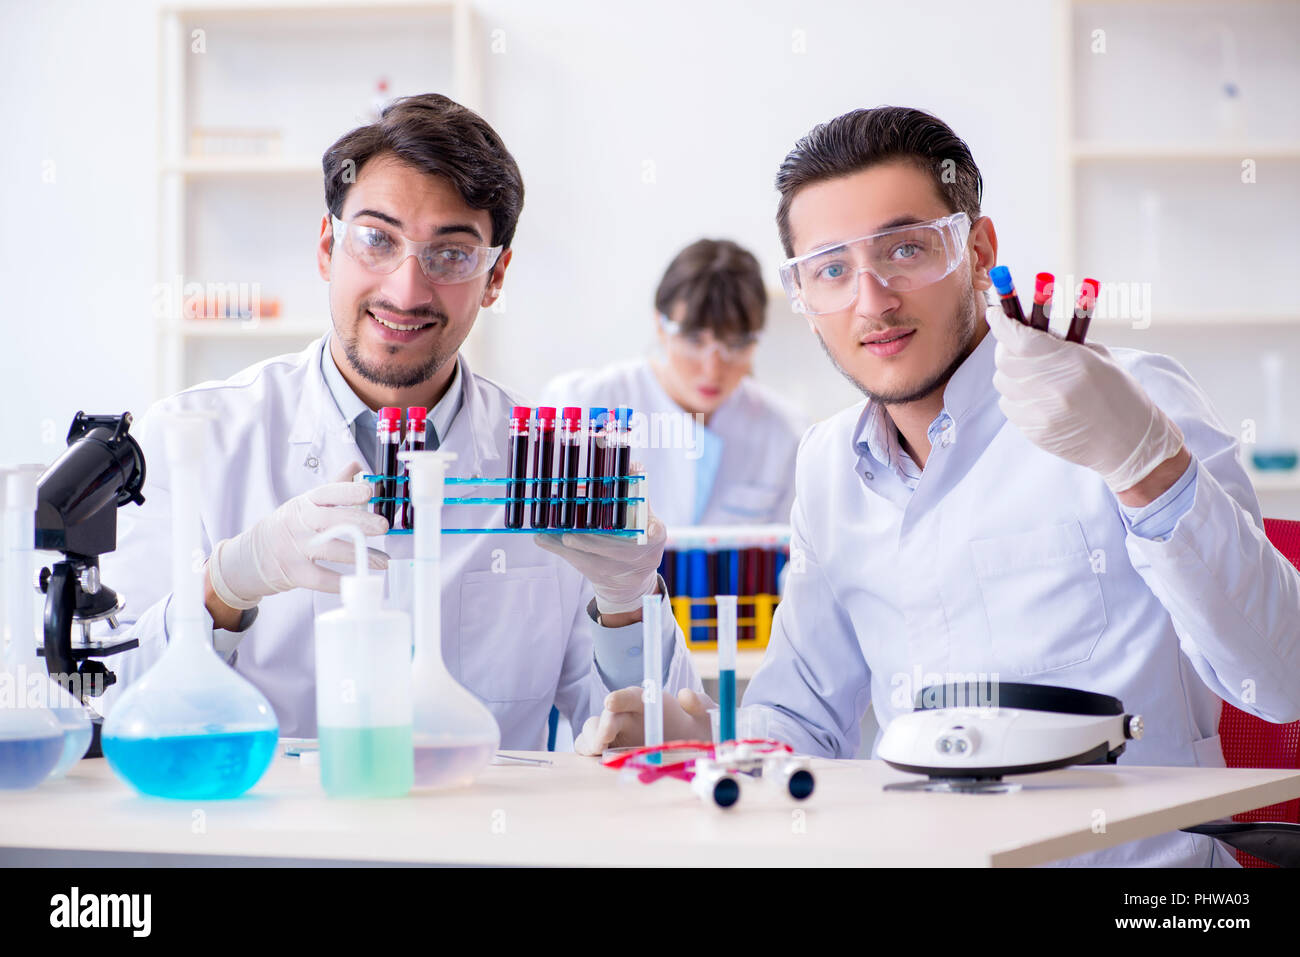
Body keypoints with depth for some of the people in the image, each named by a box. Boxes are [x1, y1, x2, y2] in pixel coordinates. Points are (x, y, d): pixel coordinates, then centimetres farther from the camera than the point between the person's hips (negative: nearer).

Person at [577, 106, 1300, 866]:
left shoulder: (1135, 400, -6)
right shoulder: (830, 469, 14)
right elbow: (807, 721, 20)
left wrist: (1148, 463, -29)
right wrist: (707, 741, -2)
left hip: (1134, 861, -4)